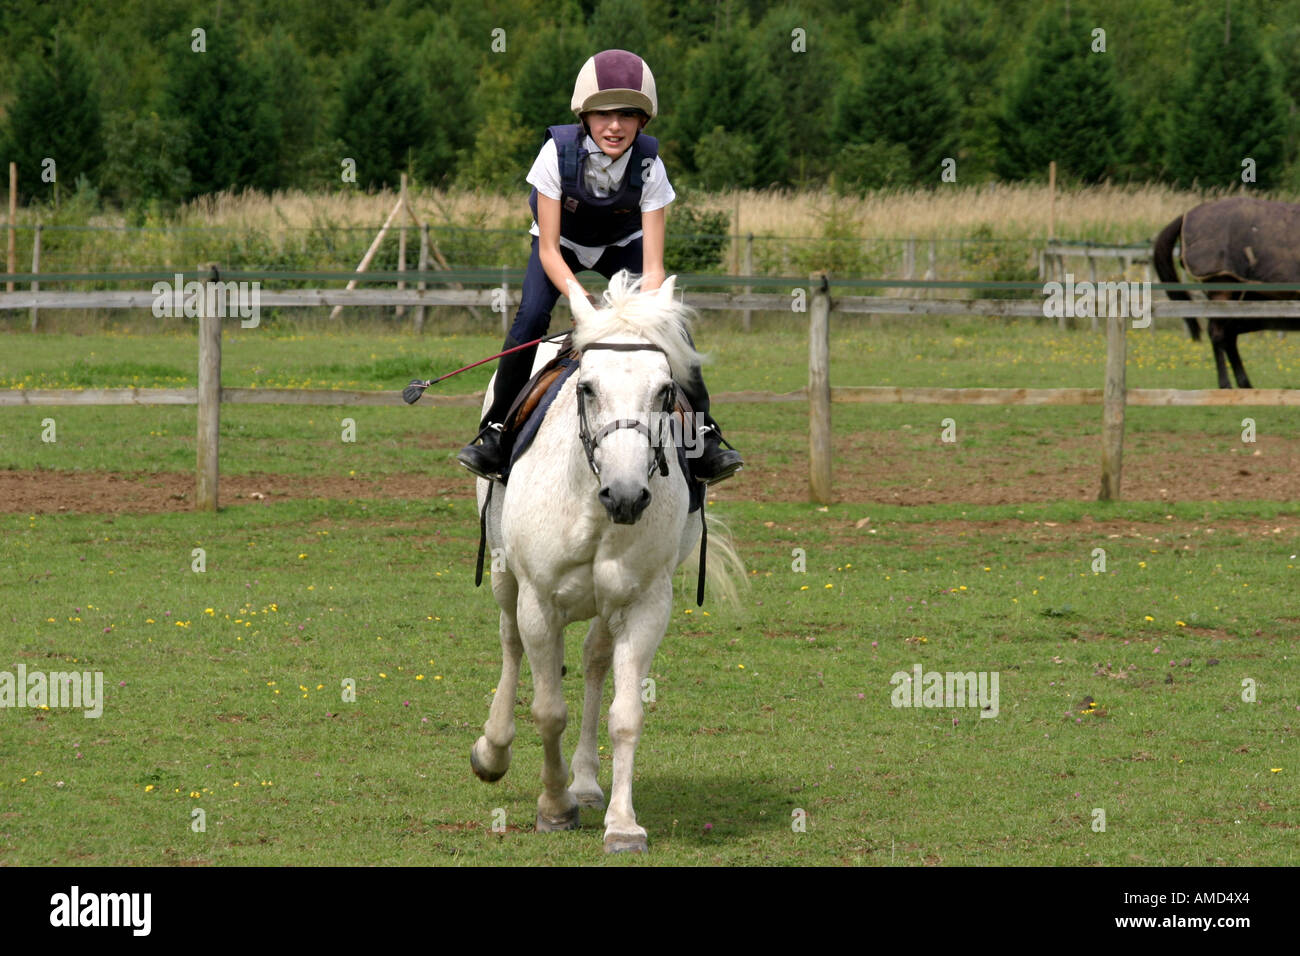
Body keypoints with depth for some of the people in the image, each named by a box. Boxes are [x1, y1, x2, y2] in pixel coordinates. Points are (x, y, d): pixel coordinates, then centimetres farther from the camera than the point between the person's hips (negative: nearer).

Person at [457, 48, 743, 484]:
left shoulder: (649, 167, -29)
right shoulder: (558, 153, -32)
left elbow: (652, 266, -29)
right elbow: (549, 250, -27)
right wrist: (581, 298, -42)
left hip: (622, 245, 1)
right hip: (562, 244, -1)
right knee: (531, 316, -25)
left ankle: (703, 436, -9)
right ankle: (496, 431, -11)